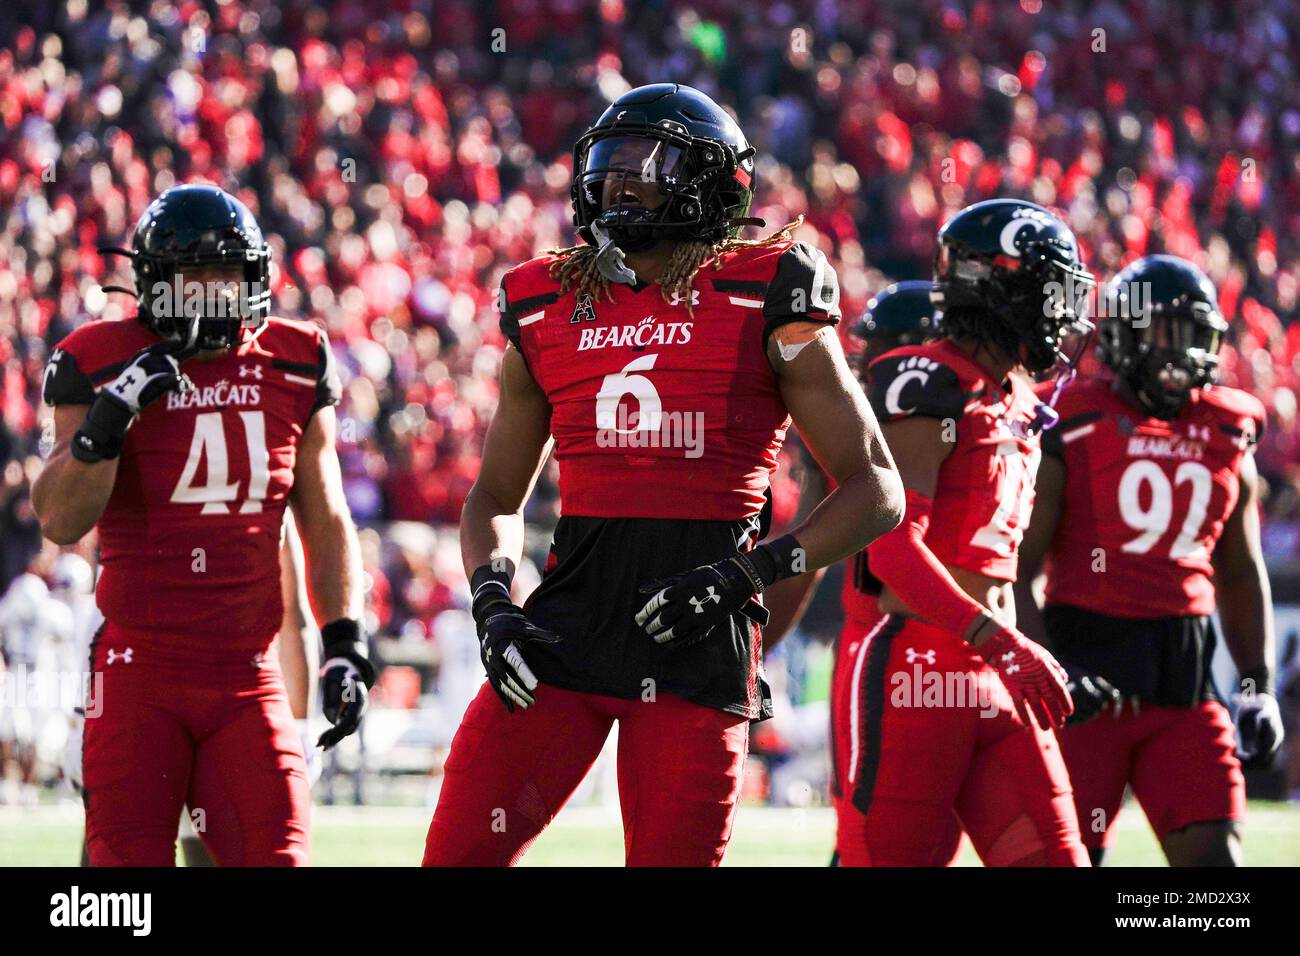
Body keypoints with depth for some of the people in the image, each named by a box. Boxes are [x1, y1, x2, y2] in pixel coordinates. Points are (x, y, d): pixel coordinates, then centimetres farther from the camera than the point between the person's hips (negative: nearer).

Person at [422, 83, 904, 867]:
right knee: (461, 851, -5)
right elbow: (498, 497, 23)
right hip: (570, 618, 3)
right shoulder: (547, 310, 12)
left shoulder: (764, 304, 0)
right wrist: (493, 604, 3)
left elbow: (875, 491, 0)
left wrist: (747, 574, -12)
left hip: (697, 644, -3)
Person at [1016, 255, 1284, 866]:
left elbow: (1240, 577, 23)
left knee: (1213, 856, -6)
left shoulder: (1227, 442, 12)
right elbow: (1015, 571, -5)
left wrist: (1259, 684, 12)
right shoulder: (1070, 432, -4)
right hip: (1089, 674, -4)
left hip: (1185, 677, 4)